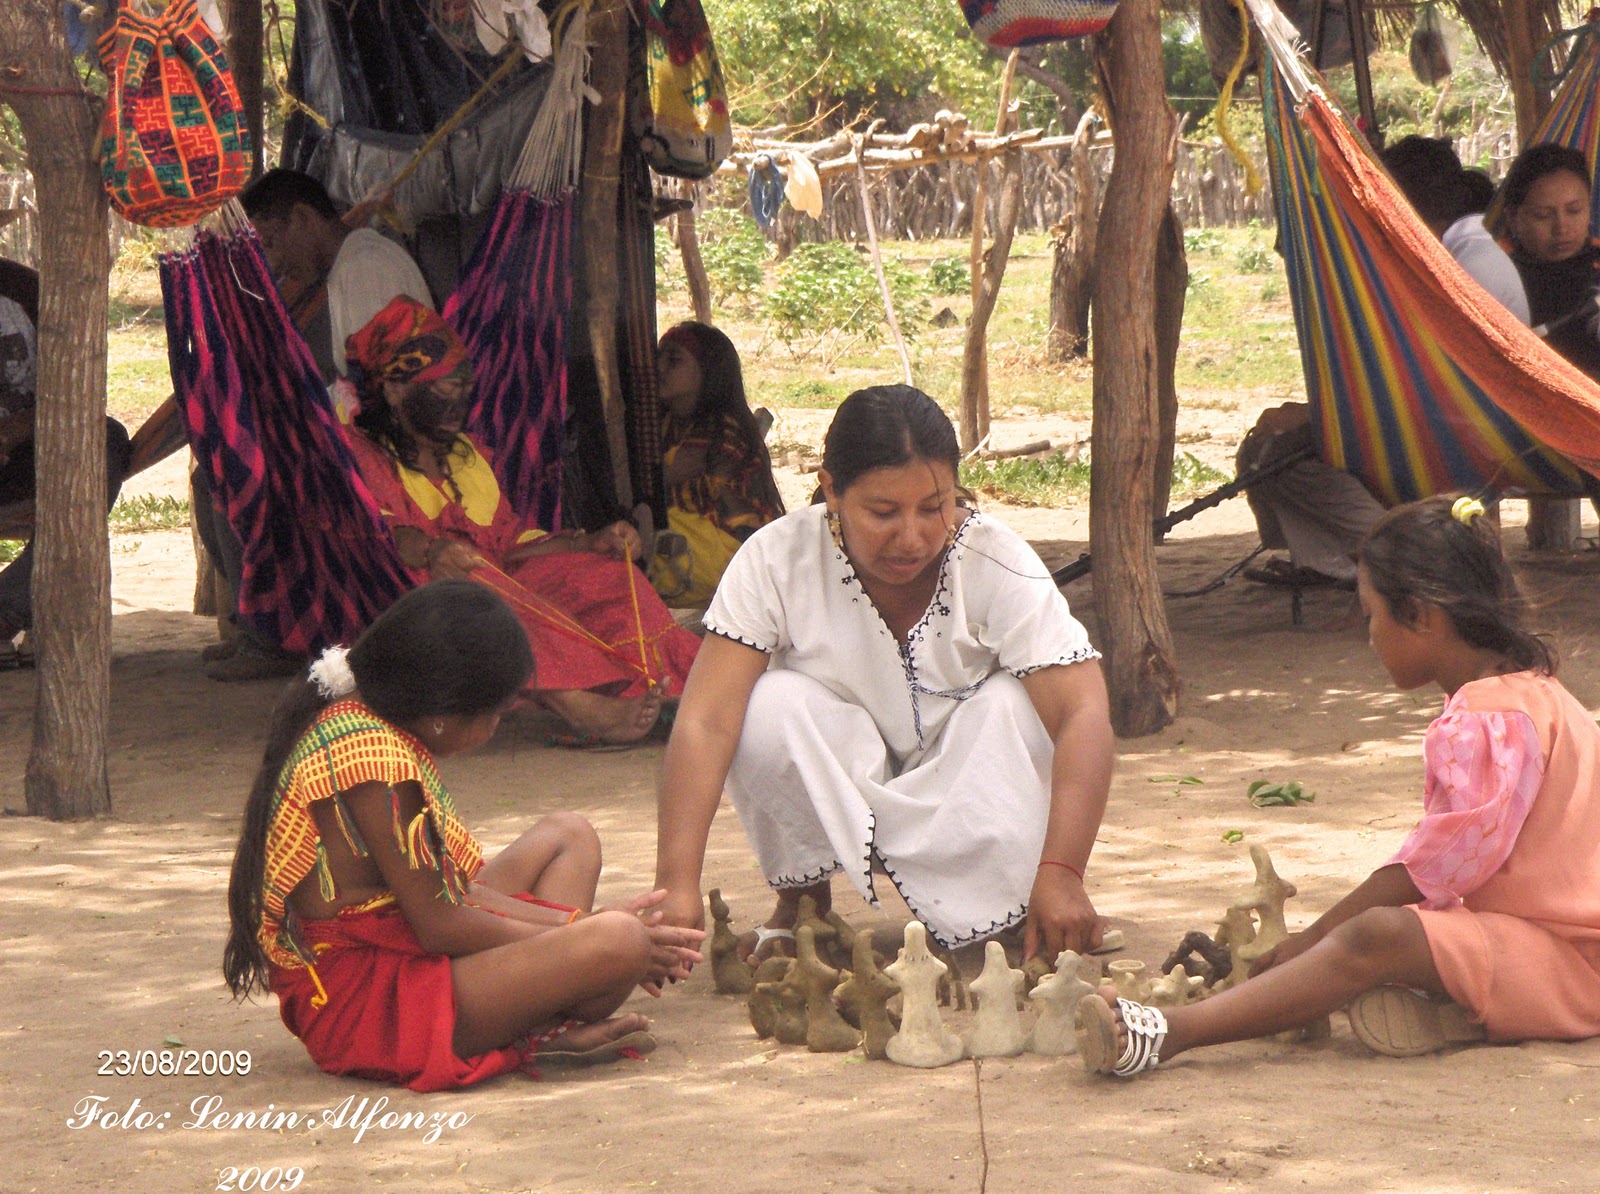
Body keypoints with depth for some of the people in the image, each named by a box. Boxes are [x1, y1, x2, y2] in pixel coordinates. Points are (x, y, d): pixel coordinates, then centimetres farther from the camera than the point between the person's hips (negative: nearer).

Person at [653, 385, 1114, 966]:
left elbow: (1084, 715, -31)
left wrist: (1061, 874, -45)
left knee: (1012, 706, -29)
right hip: (828, 800, 0)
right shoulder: (777, 561, -22)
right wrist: (678, 889, -40)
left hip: (964, 795, 0)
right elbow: (705, 721, -28)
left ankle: (1009, 929, -12)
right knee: (769, 707, -29)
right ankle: (801, 904, -6)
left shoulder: (1000, 565, -22)